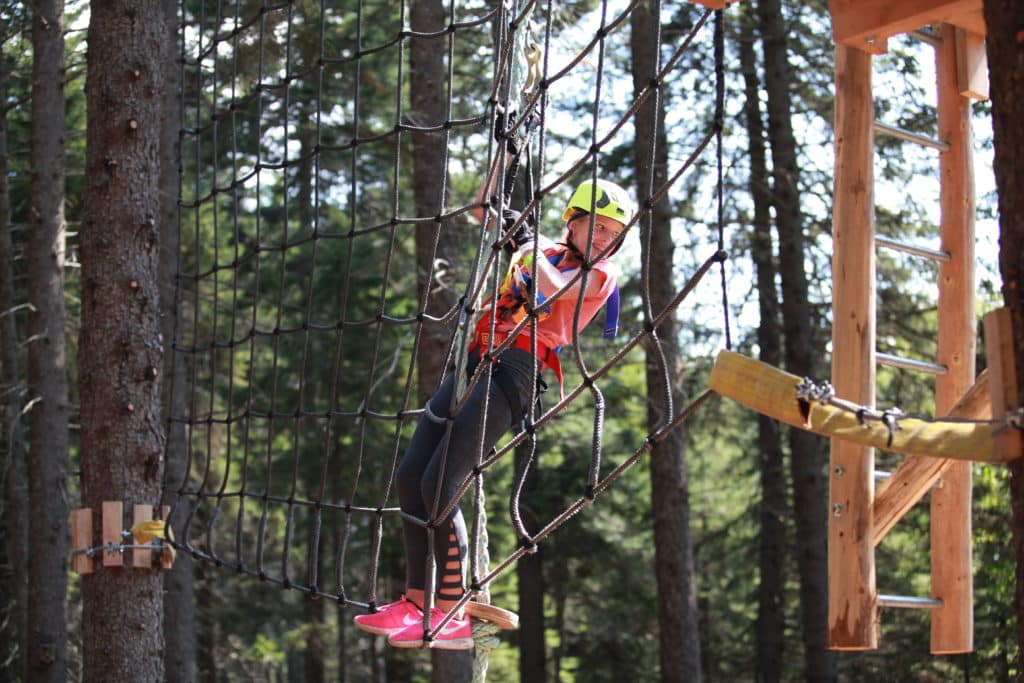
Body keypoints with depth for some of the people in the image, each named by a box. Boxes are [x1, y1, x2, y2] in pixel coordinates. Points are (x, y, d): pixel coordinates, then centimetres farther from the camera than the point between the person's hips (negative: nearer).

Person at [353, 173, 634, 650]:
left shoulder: (600, 274, 4)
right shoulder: (542, 252, 23)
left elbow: (550, 288, -15)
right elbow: (485, 209, 29)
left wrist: (526, 240, -2)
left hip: (515, 369, -8)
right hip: (475, 362, 8)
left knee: (438, 486, -18)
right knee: (409, 479, 1)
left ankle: (453, 617, -15)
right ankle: (415, 602, 6)